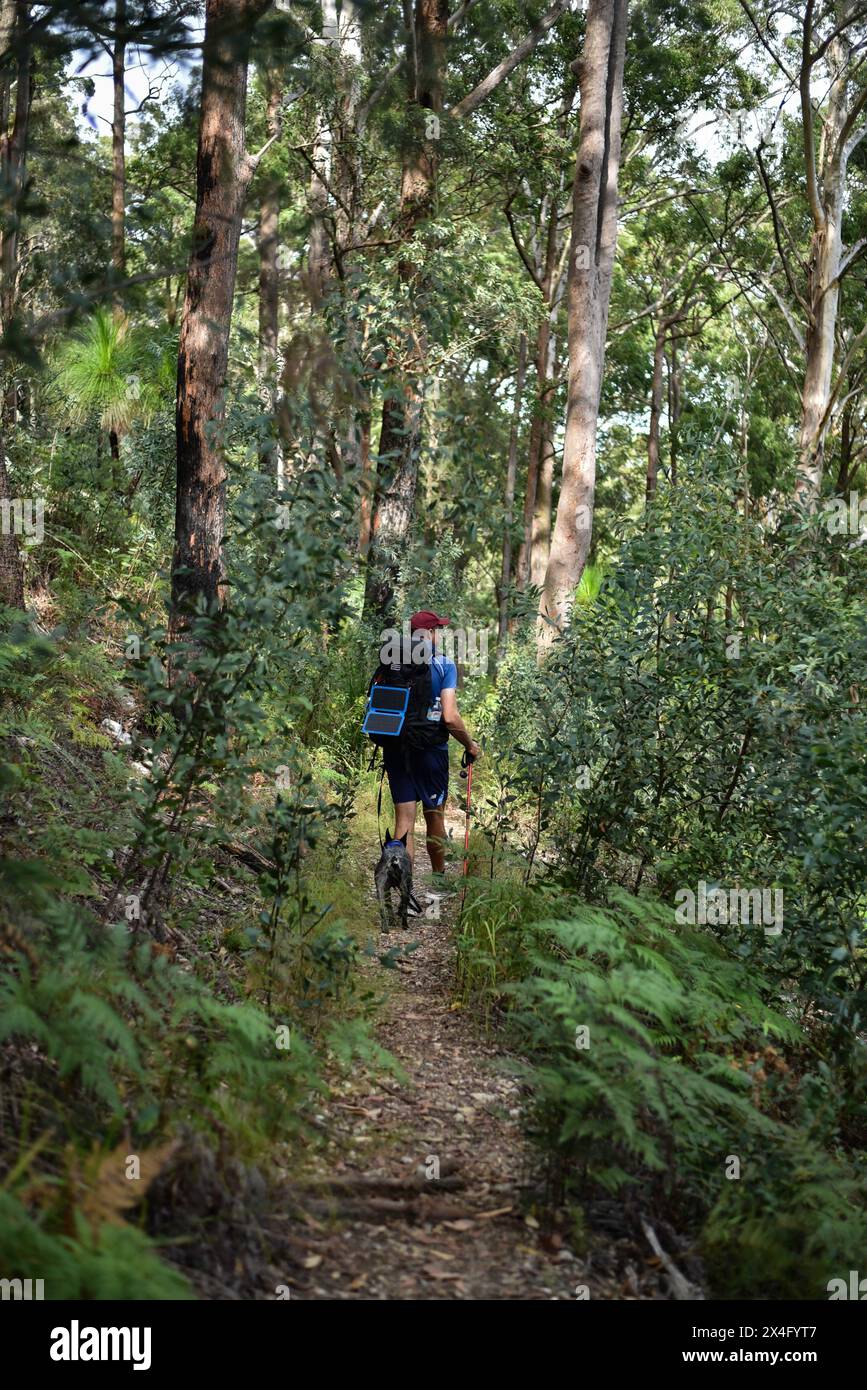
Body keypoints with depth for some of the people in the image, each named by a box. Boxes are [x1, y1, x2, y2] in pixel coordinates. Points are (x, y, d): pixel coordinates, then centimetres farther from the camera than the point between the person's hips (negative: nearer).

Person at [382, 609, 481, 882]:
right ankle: (438, 877, 32)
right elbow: (450, 717, -16)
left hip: (396, 749, 2)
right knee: (435, 816, 16)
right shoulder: (444, 665, -8)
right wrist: (470, 745, -2)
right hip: (430, 750, -2)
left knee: (404, 818, 4)